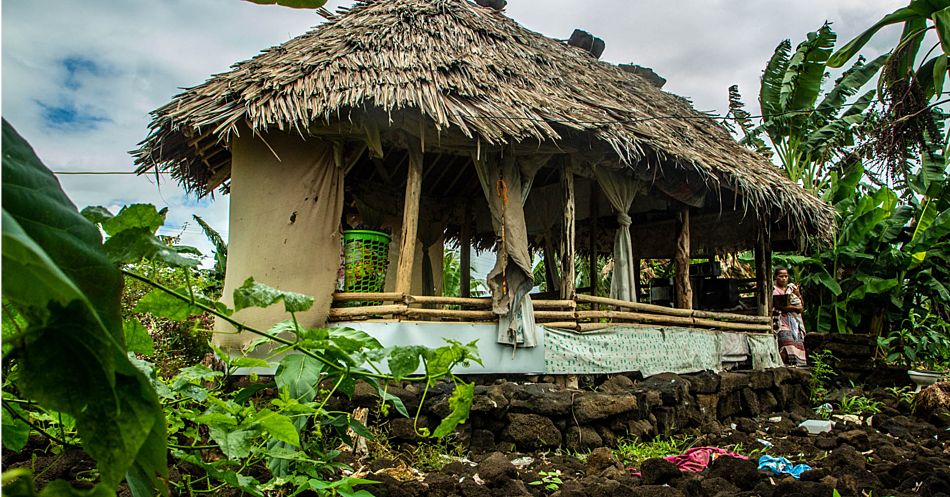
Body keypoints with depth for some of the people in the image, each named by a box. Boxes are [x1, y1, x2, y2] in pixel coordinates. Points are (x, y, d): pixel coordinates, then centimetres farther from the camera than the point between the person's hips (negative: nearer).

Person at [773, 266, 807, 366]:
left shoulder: (792, 287, 22)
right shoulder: (773, 290, 5)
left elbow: (802, 307, 16)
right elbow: (778, 307, -10)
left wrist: (798, 295, 0)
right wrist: (796, 308, -2)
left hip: (795, 322, 5)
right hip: (782, 322, -5)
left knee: (798, 344, -11)